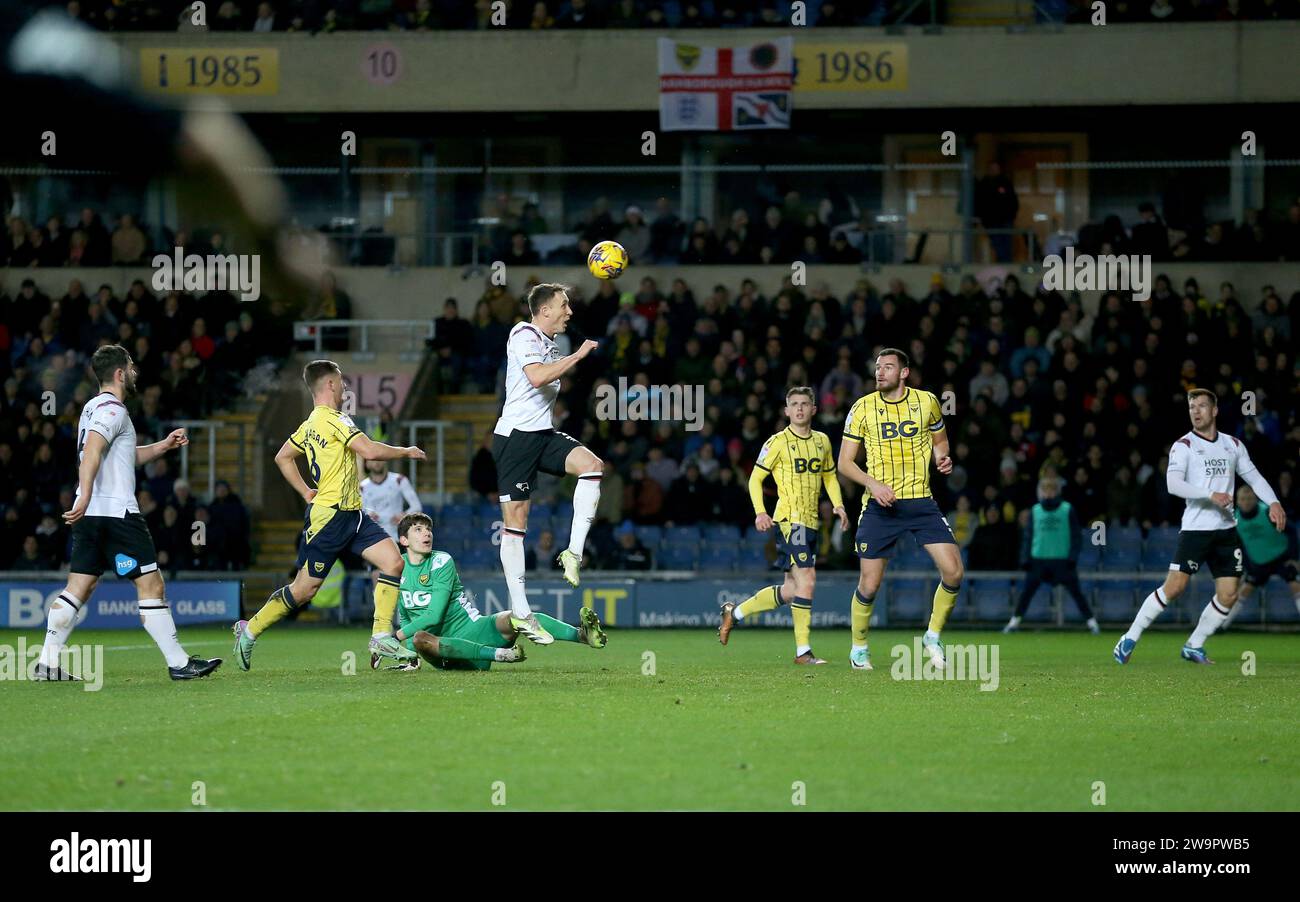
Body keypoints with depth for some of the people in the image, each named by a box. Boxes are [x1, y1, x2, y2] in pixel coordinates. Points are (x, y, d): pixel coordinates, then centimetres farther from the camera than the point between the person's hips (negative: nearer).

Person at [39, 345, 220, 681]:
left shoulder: (94, 408, 22)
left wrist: (164, 445, 23)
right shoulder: (112, 410, -10)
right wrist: (85, 497, -35)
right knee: (151, 585, -5)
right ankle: (178, 663, -3)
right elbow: (92, 451, -26)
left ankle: (48, 662, 0)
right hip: (117, 512, -10)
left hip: (90, 515, 10)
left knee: (78, 588, 7)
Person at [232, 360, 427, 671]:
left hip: (352, 515, 9)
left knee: (393, 561, -5)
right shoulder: (334, 420, -15)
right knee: (304, 589, 0)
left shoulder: (311, 424, 13)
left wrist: (306, 491, 24)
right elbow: (369, 450, -24)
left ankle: (382, 636, -4)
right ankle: (249, 630, 15)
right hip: (329, 517, -9)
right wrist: (406, 452, -9)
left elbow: (282, 457, 25)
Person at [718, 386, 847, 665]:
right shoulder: (778, 442, -4)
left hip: (812, 522, 7)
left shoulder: (822, 441, 14)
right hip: (789, 519, -7)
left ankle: (735, 612, 26)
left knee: (792, 591, 9)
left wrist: (837, 504, 8)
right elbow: (755, 478, 0)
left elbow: (829, 476, 26)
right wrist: (760, 512, -13)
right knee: (806, 581, -17)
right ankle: (803, 651, -13)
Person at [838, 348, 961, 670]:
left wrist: (942, 457, -2)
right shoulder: (863, 408, 0)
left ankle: (933, 636, 10)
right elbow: (844, 462, 2)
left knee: (953, 572, -12)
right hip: (880, 507, -1)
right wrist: (873, 484, -15)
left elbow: (939, 440, 21)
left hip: (921, 502, 1)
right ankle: (859, 648, 21)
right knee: (869, 585, -2)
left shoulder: (926, 401, 4)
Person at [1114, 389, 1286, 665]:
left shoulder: (1233, 445, 12)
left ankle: (1193, 646, 13)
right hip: (1196, 527, -5)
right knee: (1174, 587, -14)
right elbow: (1173, 484, -16)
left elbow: (1254, 477, 19)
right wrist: (1211, 495, -25)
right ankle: (1130, 639, -4)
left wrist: (1273, 503, 2)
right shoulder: (1183, 446, -3)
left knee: (1228, 595, -2)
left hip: (1226, 529, 5)